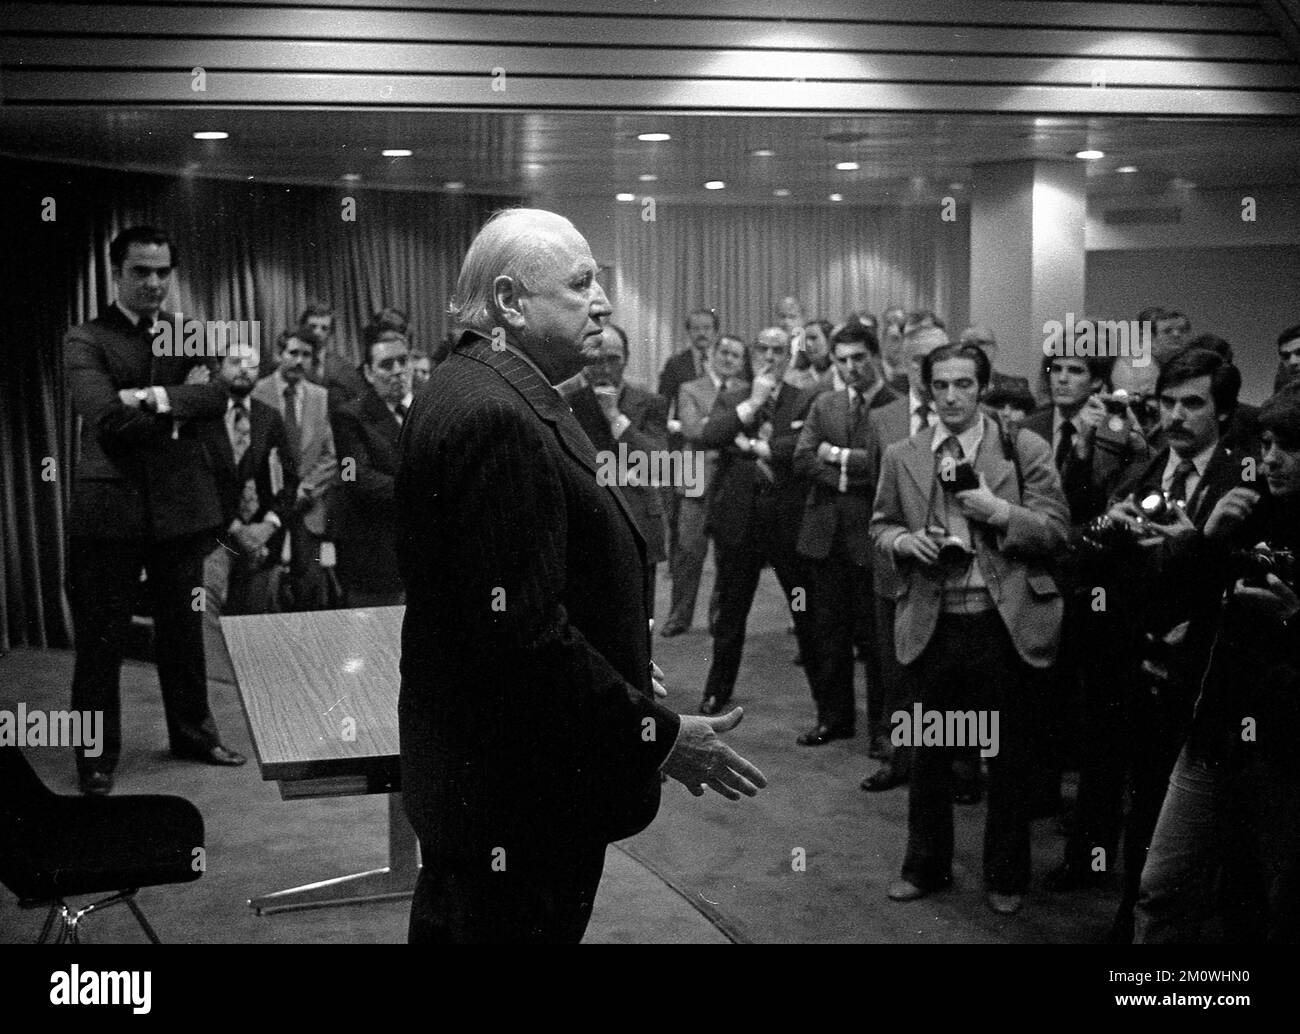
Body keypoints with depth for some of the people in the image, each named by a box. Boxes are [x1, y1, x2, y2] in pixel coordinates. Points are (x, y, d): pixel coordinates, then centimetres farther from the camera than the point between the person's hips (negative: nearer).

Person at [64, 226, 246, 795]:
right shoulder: (85, 340, -3)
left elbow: (217, 397, -7)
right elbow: (106, 418, -17)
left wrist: (154, 398, -20)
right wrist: (180, 403, -10)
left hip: (181, 505, 4)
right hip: (110, 507, -4)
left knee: (183, 628, 15)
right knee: (100, 636, 3)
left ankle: (192, 732, 31)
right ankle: (97, 755, 16)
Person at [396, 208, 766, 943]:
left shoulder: (471, 393, 10)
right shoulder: (499, 419, -24)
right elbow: (525, 633, -28)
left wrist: (614, 658, 22)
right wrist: (657, 735, -21)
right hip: (525, 799, -11)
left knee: (452, 921, 22)